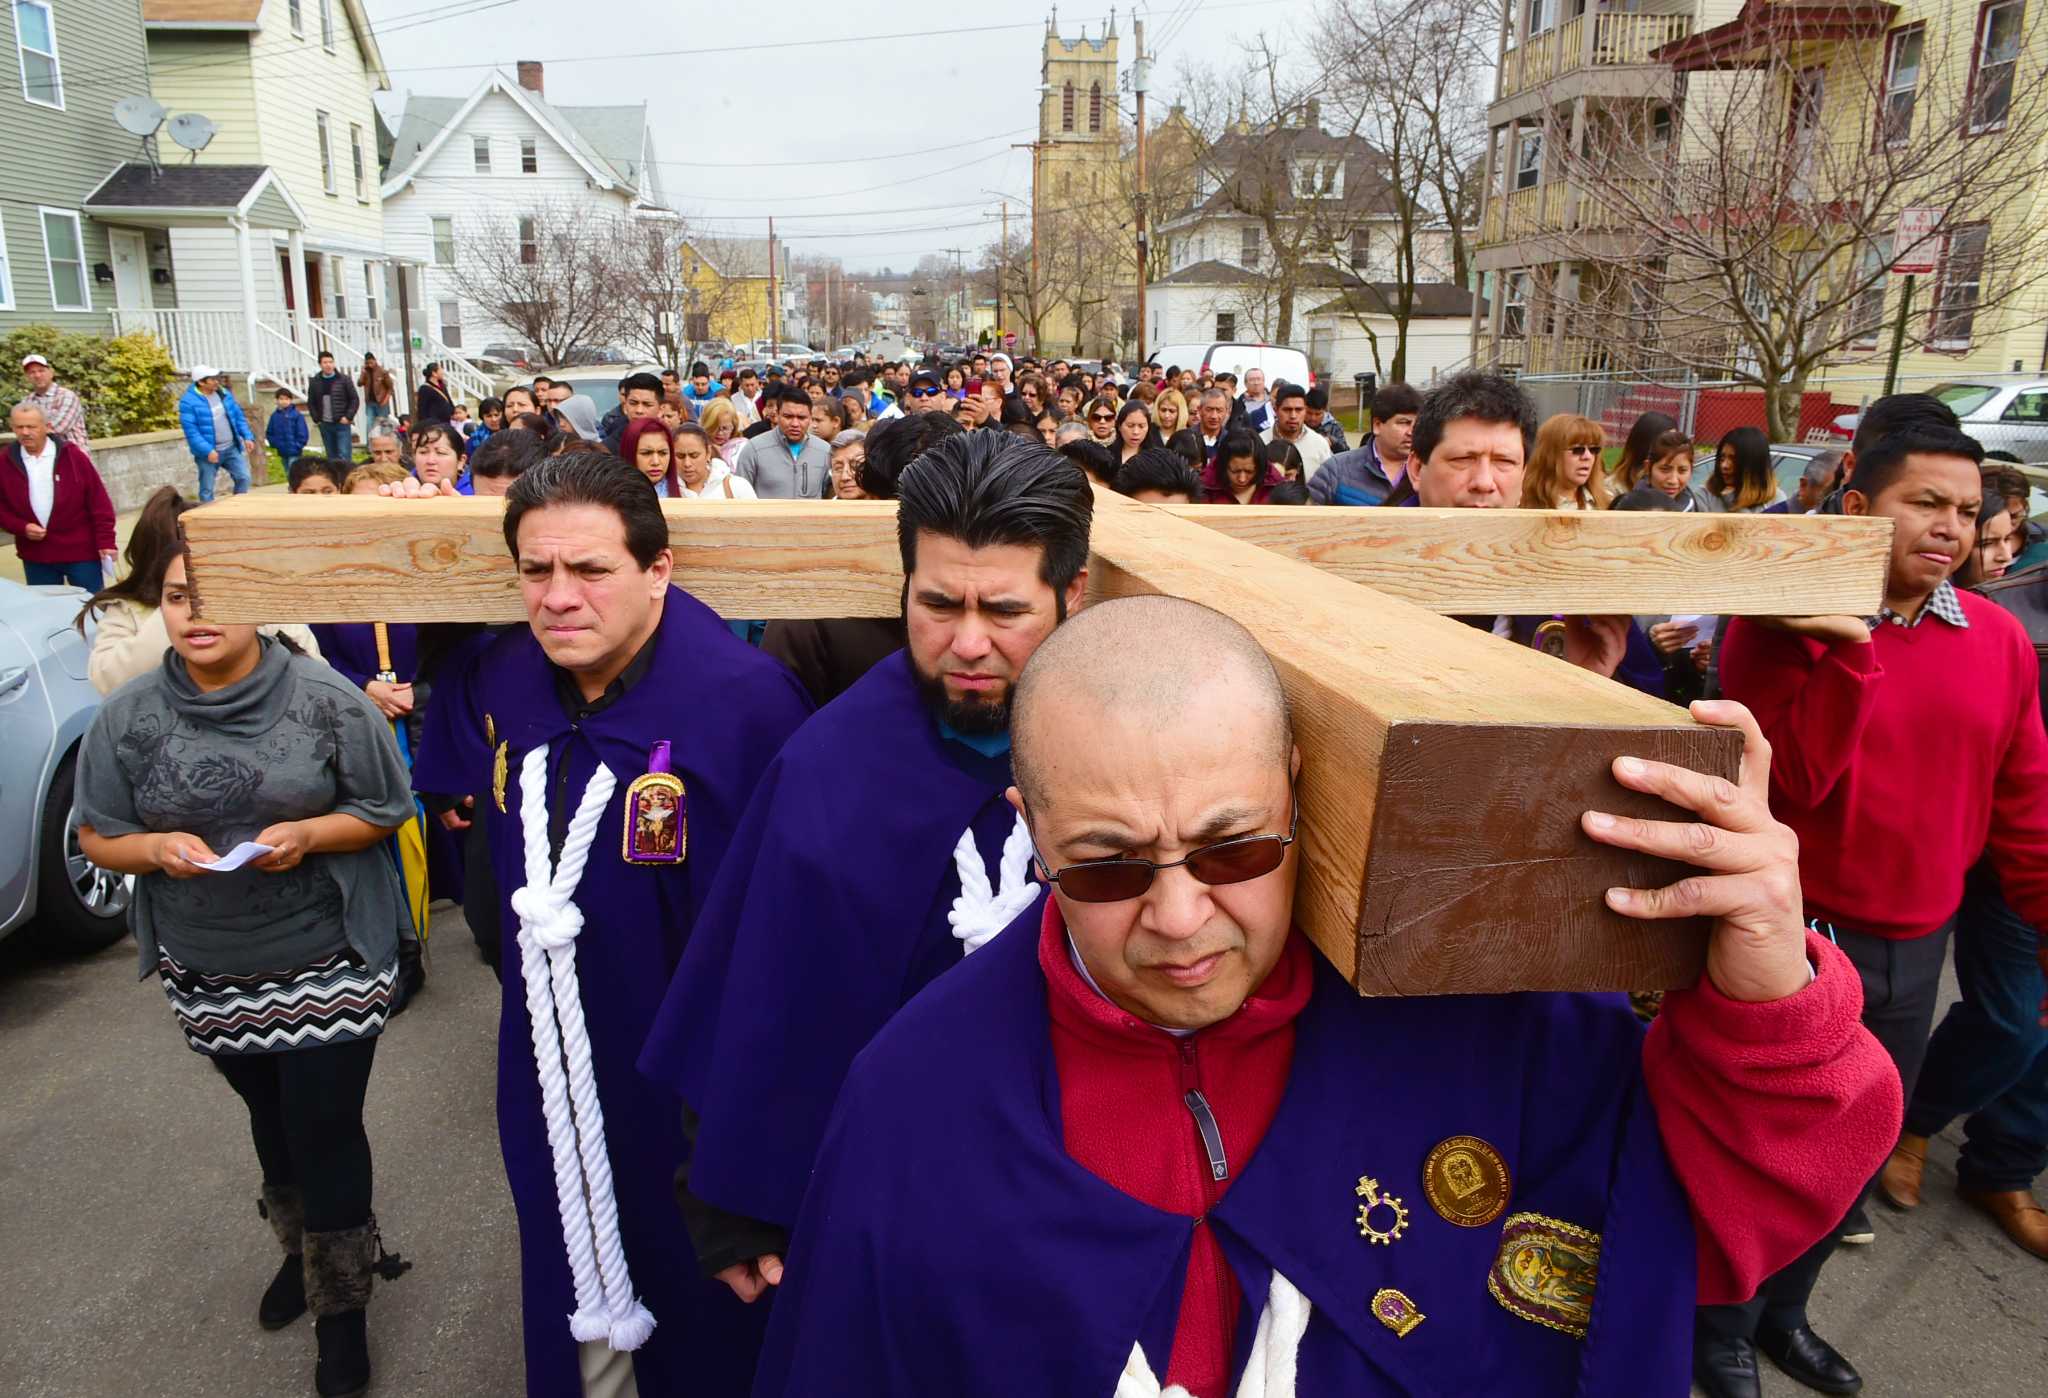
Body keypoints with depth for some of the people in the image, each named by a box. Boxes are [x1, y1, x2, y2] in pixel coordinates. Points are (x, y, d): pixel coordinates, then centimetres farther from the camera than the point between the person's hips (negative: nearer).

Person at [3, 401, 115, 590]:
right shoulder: (7, 463, 2)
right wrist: (22, 528, -8)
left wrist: (106, 542, -9)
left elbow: (99, 502, -5)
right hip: (36, 557, 3)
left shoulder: (72, 456, -5)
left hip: (81, 552, -3)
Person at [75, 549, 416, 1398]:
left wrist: (309, 833, -23)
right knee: (273, 1122, 23)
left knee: (326, 1130, 4)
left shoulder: (327, 700, -14)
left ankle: (341, 1300, 27)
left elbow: (386, 812, -5)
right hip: (207, 975, 3)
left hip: (329, 964, -3)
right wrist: (157, 848, -19)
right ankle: (303, 1247, 49)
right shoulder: (128, 717, -6)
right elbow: (97, 839, 2)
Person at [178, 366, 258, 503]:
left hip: (231, 448, 5)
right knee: (207, 489, 3)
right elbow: (191, 431, -18)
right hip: (208, 452, -5)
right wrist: (207, 451, -26)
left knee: (243, 477, 1)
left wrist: (247, 437, 2)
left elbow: (239, 417, 13)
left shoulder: (224, 394, 4)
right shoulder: (188, 402, -14)